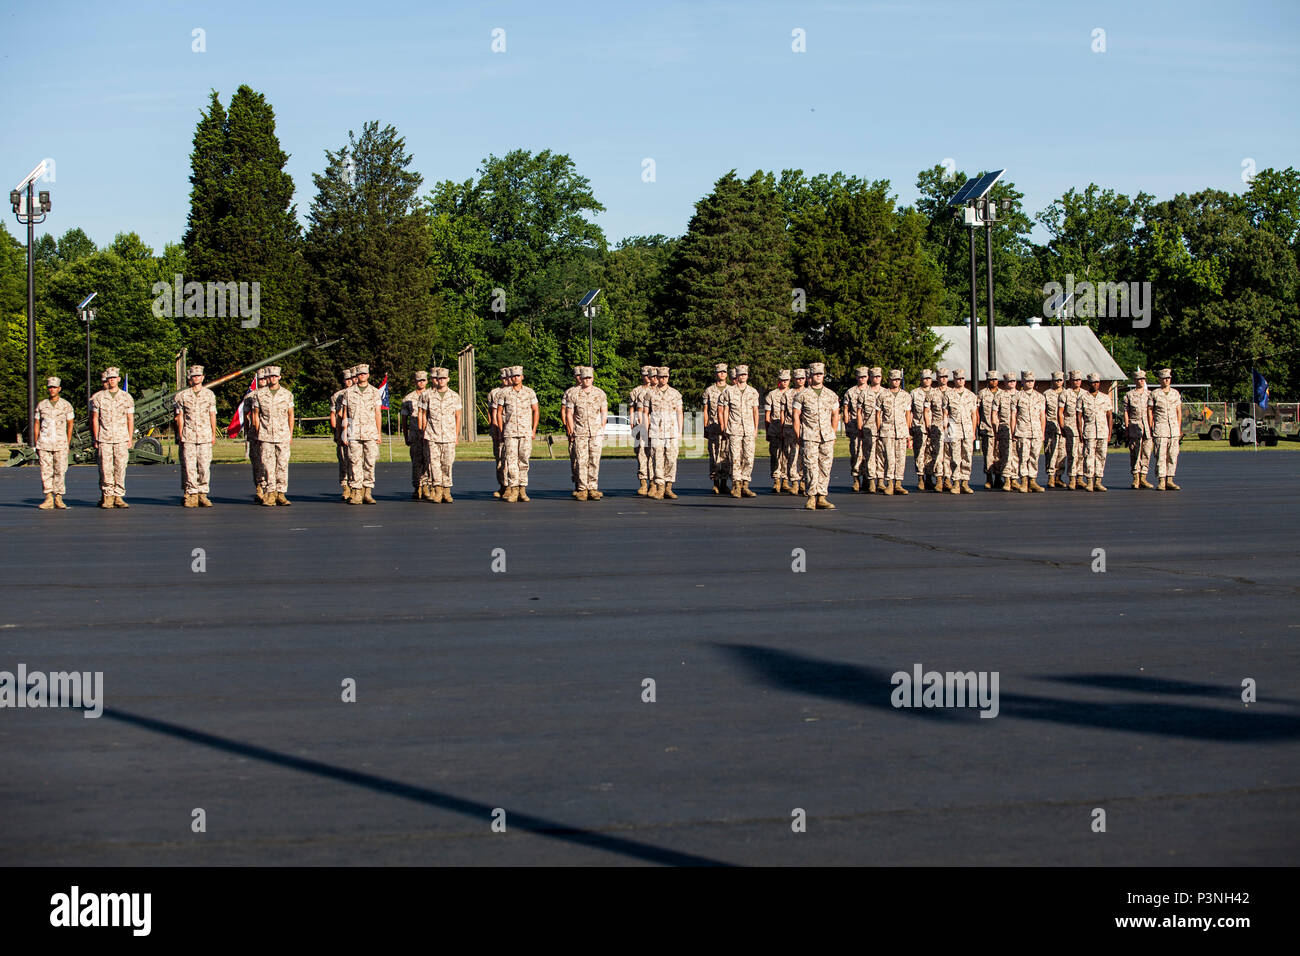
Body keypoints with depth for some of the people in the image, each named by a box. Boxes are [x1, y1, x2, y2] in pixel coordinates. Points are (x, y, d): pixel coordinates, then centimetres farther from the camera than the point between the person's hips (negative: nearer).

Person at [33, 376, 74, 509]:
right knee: (46, 471, -2)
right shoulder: (41, 405, 9)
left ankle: (58, 498, 2)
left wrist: (68, 443, 2)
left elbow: (70, 425, 8)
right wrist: (36, 443, 7)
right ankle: (48, 499, 1)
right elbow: (36, 424, 13)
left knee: (60, 471, -4)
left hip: (60, 444, -1)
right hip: (44, 443, 1)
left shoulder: (66, 405, 5)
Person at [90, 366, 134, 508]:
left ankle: (118, 496, 4)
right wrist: (96, 439, 0)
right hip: (104, 439, -1)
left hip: (122, 439, 1)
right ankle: (107, 496, 2)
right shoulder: (98, 397, 6)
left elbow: (130, 420, 11)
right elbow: (94, 419, 6)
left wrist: (130, 439, 5)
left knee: (121, 468, -1)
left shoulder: (127, 398, 10)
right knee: (106, 469, -3)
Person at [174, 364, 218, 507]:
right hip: (188, 435, -1)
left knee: (204, 466, -3)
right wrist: (180, 435, 1)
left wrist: (214, 434, 6)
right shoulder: (182, 396, 8)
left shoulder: (209, 394, 11)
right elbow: (180, 417, 8)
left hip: (205, 435, 1)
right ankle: (191, 494, -1)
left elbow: (212, 415, 12)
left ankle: (203, 494, 3)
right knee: (189, 466, -5)